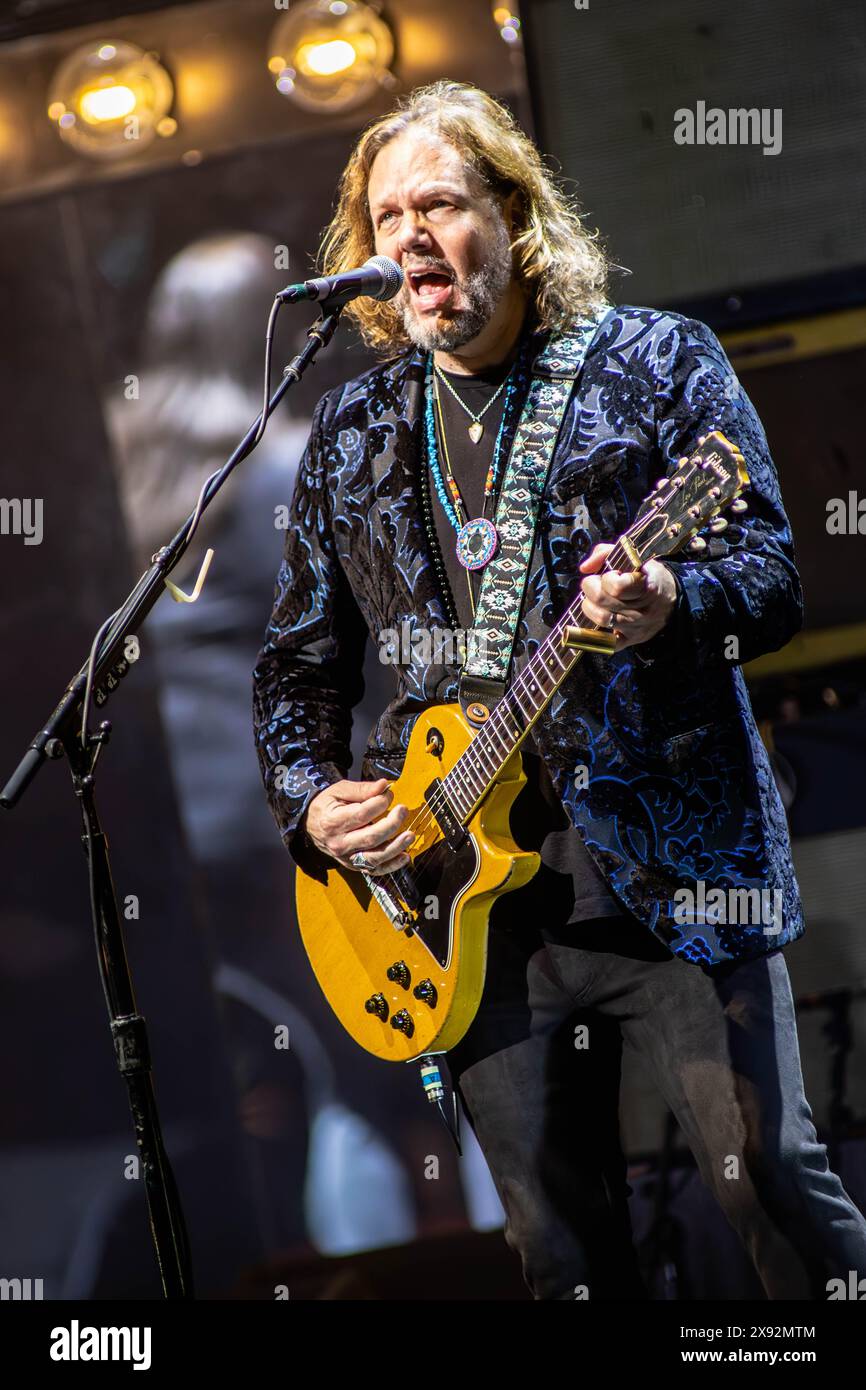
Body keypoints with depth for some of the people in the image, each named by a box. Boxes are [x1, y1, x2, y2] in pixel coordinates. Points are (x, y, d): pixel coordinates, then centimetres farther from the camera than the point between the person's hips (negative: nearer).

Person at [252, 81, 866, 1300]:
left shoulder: (656, 361, 3)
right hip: (467, 887, 4)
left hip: (669, 864, -3)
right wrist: (310, 800, 0)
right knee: (562, 1246, 6)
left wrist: (672, 604, -26)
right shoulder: (351, 432, 14)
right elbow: (299, 662, 19)